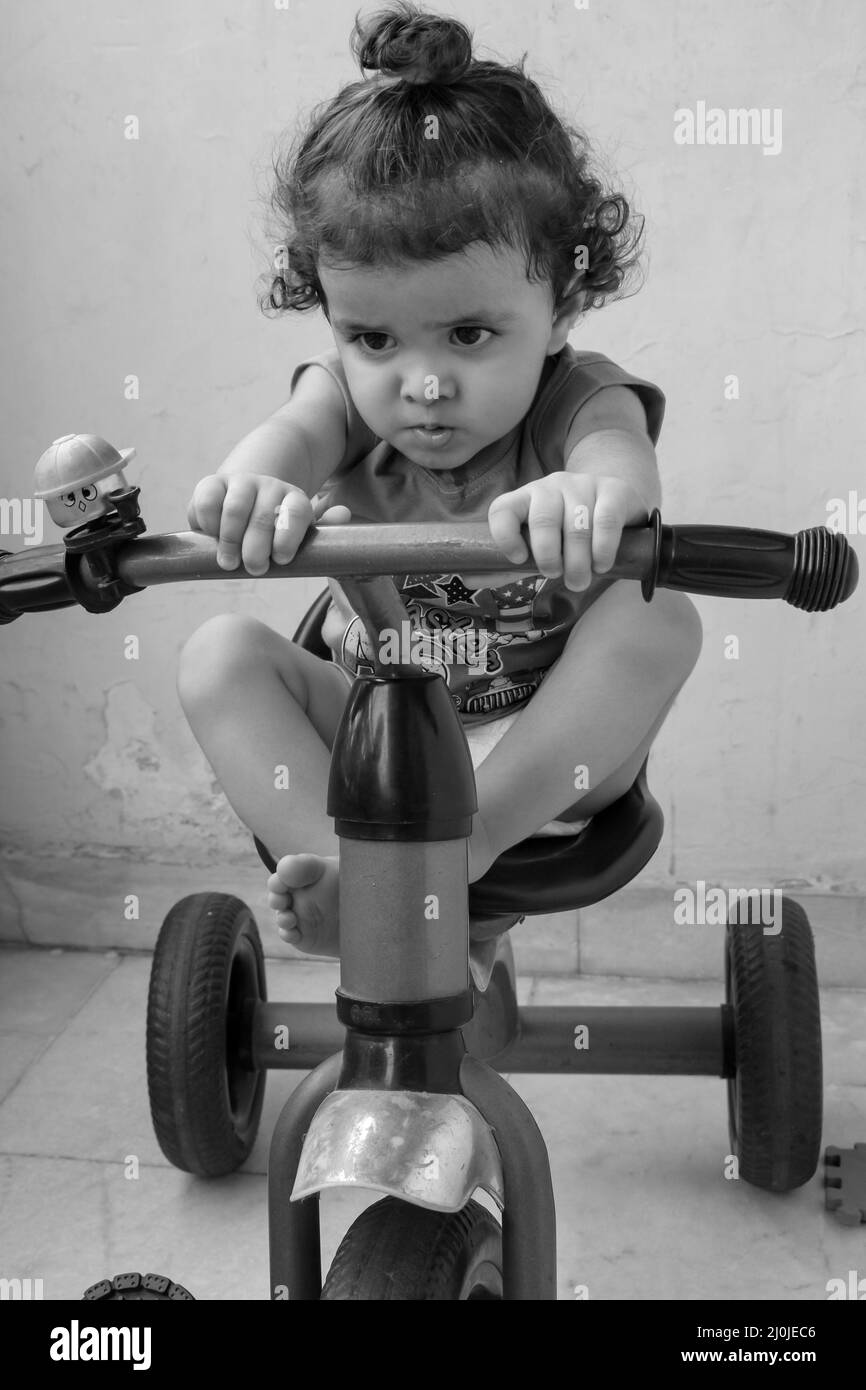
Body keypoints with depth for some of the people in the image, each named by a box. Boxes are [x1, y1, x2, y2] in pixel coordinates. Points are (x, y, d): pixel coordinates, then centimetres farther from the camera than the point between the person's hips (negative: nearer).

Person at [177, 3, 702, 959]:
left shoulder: (577, 400, -16)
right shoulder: (345, 390, -8)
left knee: (659, 619, -29)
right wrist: (252, 485, -58)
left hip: (546, 747, -2)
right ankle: (349, 872, -30)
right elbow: (295, 433, -31)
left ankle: (457, 844, -32)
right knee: (221, 653, -19)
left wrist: (587, 491, -67)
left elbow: (625, 463, -40)